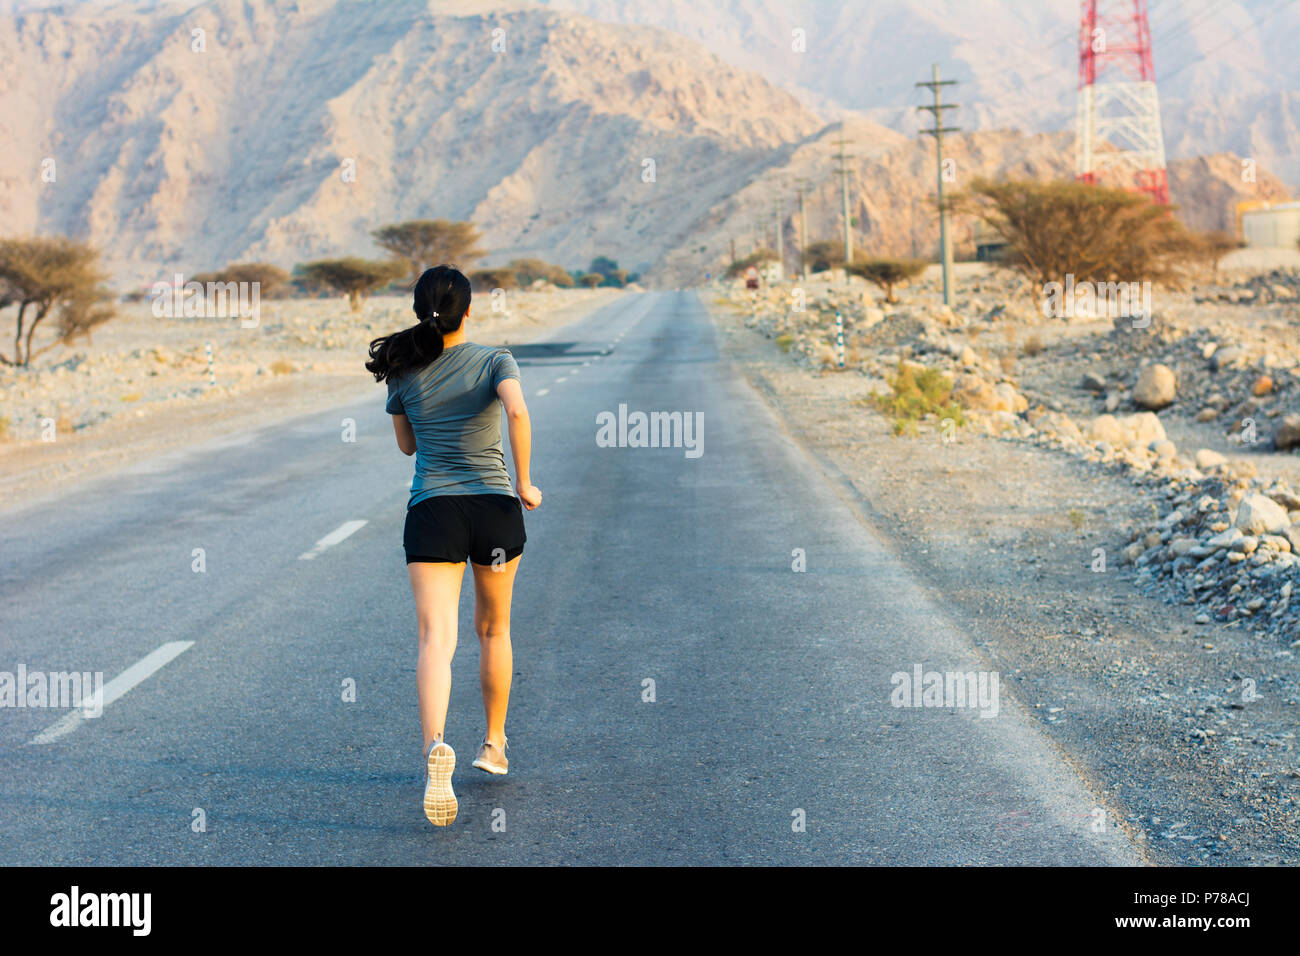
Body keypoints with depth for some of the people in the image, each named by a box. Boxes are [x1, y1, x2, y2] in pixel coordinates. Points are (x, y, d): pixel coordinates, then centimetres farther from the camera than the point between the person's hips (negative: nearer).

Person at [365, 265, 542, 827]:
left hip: (432, 510, 0)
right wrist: (524, 483, -11)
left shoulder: (403, 373, 6)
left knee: (436, 638, -10)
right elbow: (517, 410, -20)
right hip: (493, 507, 0)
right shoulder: (494, 360, -1)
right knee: (494, 629, 21)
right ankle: (494, 746, 32)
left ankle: (436, 746, -35)